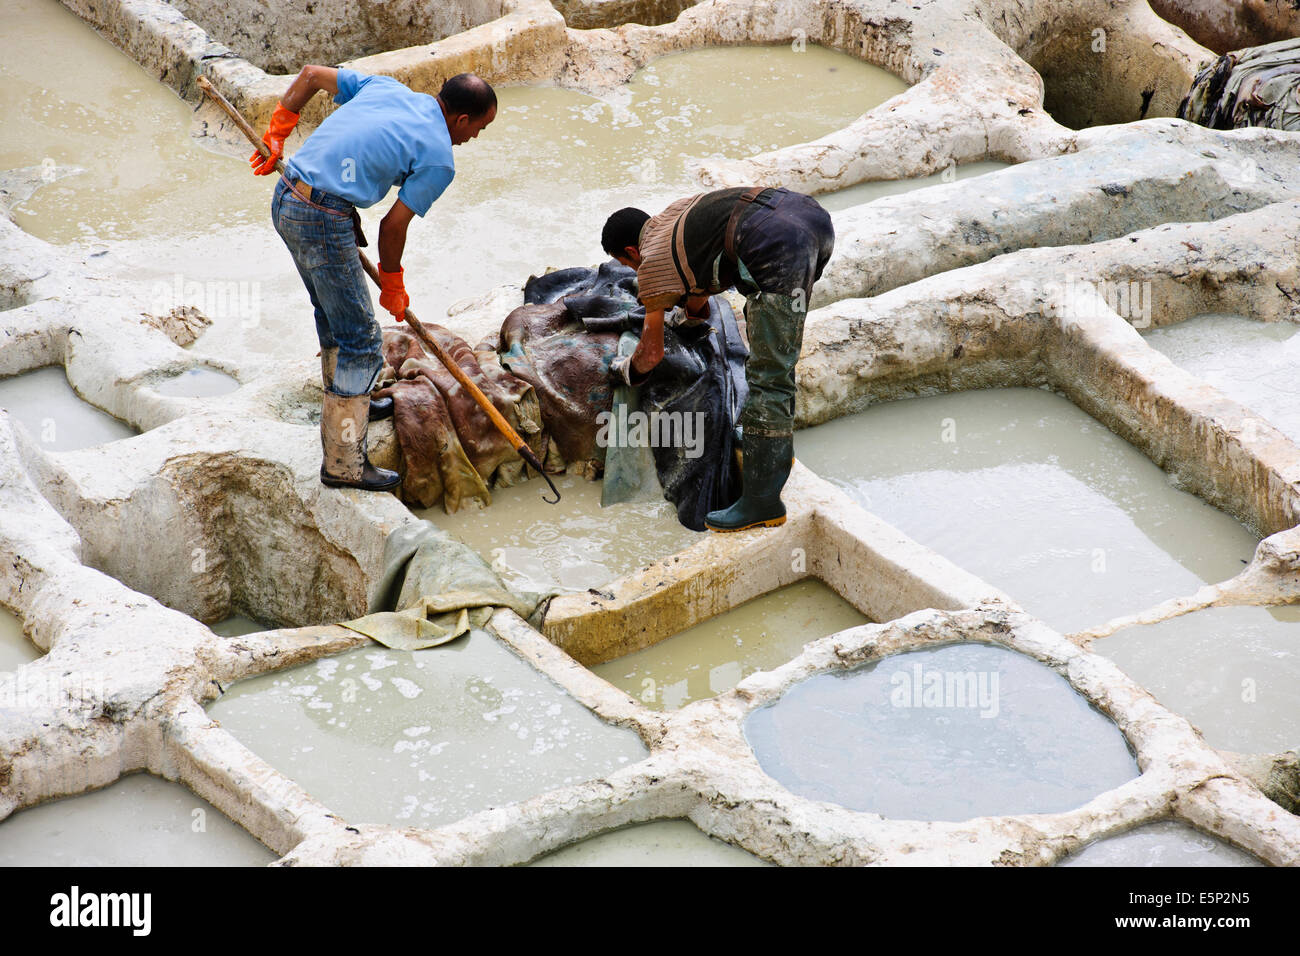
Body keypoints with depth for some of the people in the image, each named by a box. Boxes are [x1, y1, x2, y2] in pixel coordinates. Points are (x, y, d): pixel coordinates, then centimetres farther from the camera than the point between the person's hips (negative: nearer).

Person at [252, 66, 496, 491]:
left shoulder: (387, 87, 13)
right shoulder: (439, 160, -6)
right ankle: (343, 463, 2)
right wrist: (393, 287, 13)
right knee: (360, 341, 0)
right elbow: (393, 226, -3)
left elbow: (311, 74, 16)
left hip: (285, 200, 9)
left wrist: (277, 132, 22)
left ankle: (349, 403, 48)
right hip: (325, 220, -9)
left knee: (333, 313, 28)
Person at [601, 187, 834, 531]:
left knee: (768, 377, -6)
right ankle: (776, 447, 37)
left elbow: (652, 352, 21)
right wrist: (695, 310, 70)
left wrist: (627, 372, 42)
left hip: (782, 245, -9)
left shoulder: (653, 261, 13)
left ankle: (762, 502, -4)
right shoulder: (676, 212, 33)